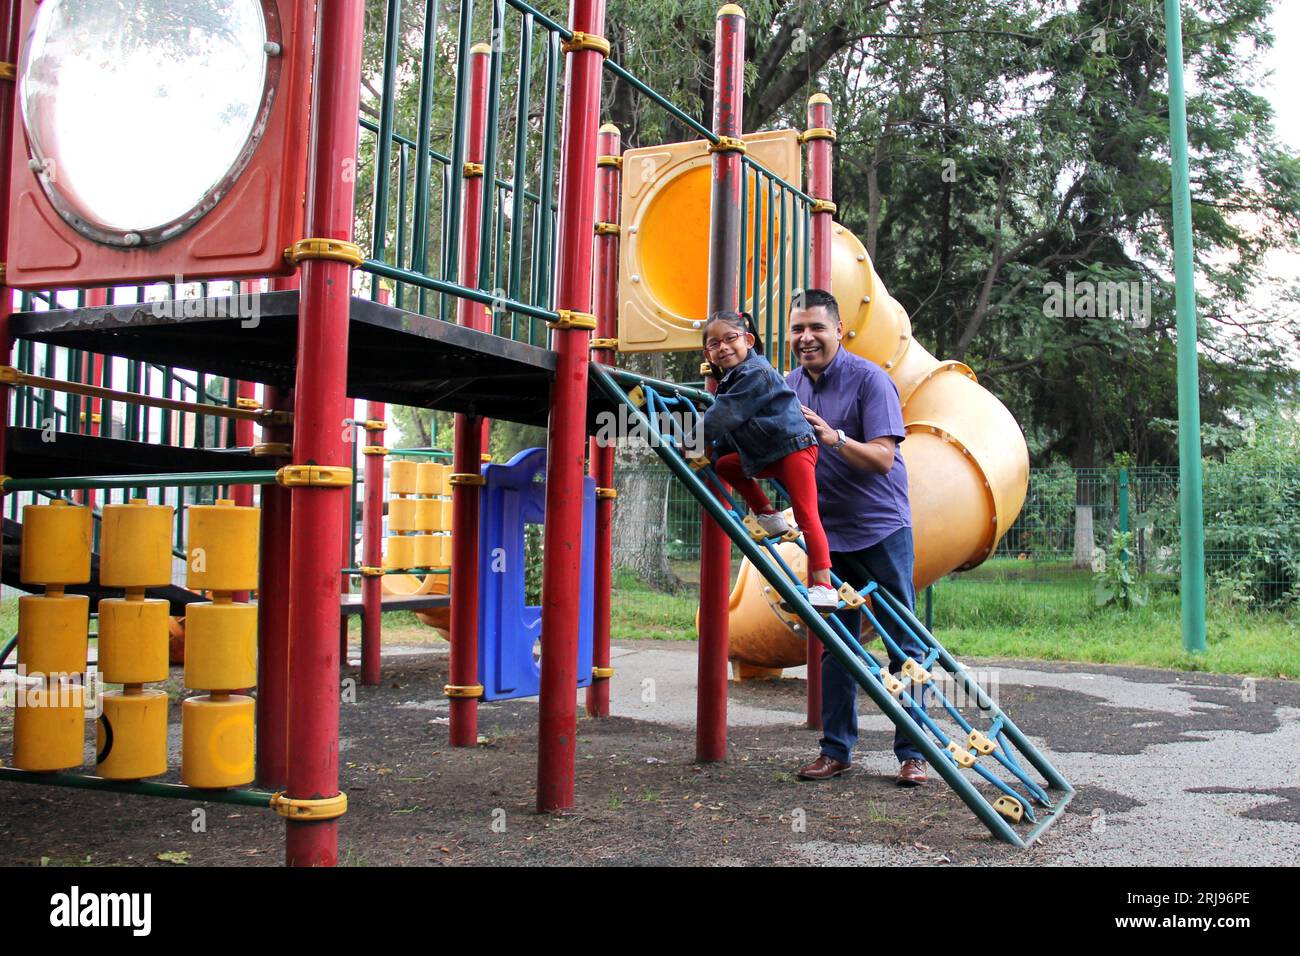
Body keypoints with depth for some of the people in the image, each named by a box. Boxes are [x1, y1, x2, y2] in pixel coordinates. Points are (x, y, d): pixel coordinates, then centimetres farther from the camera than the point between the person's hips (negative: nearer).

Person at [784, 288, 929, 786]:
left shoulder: (869, 379, -11)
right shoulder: (788, 384, 7)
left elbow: (882, 458, -20)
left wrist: (834, 438, -34)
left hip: (882, 528, -5)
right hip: (828, 532, 5)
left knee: (904, 643, -1)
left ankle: (912, 752, 8)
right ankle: (836, 749, 18)